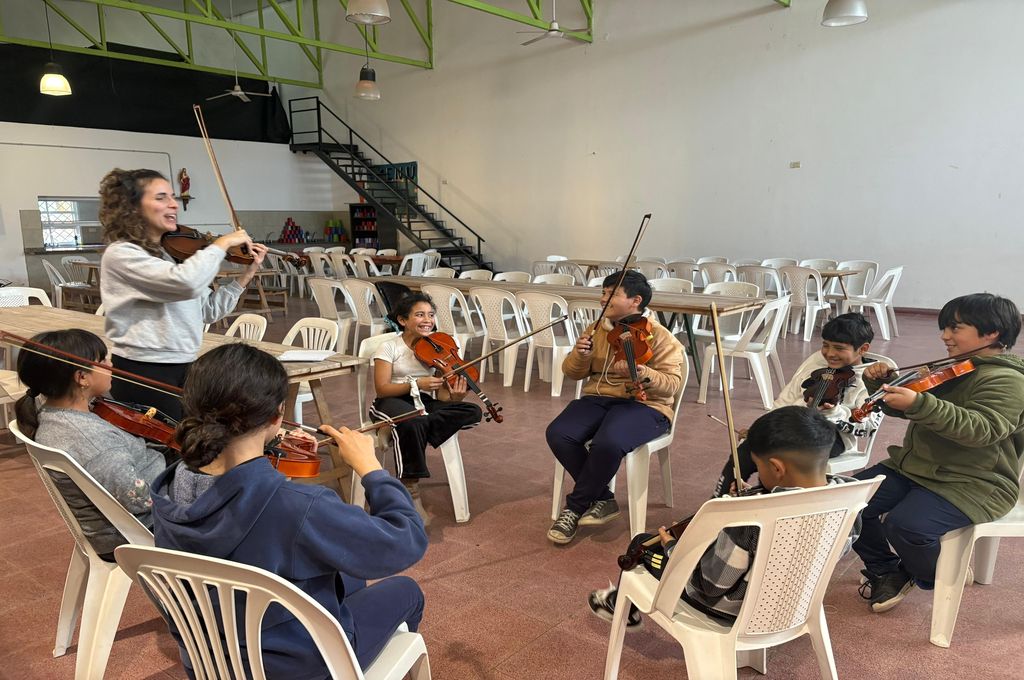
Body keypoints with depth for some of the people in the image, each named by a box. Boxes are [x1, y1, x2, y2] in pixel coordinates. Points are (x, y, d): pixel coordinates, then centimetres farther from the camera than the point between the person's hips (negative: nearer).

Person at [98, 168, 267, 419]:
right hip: (144, 374, -7)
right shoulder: (121, 254, -13)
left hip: (184, 368, 8)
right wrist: (222, 243, -17)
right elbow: (187, 283, -30)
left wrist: (247, 274, 5)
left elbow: (208, 311, 13)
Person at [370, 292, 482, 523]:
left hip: (423, 403, 5)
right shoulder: (389, 348, -6)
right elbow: (382, 389, -14)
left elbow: (442, 393, 1)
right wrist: (416, 384, -27)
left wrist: (453, 397, -24)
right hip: (391, 402, -4)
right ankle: (410, 491, -27)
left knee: (472, 412, -20)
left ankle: (414, 440, -26)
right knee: (413, 422, -41)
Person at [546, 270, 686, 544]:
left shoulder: (660, 337, -3)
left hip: (643, 404, -5)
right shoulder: (597, 330, 13)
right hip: (597, 399, 5)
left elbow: (671, 384, -11)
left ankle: (575, 507, -11)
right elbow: (572, 373, 12)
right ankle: (604, 500, -7)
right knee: (558, 434, -24)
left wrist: (645, 375, -31)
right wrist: (580, 355, -11)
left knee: (608, 442, -37)